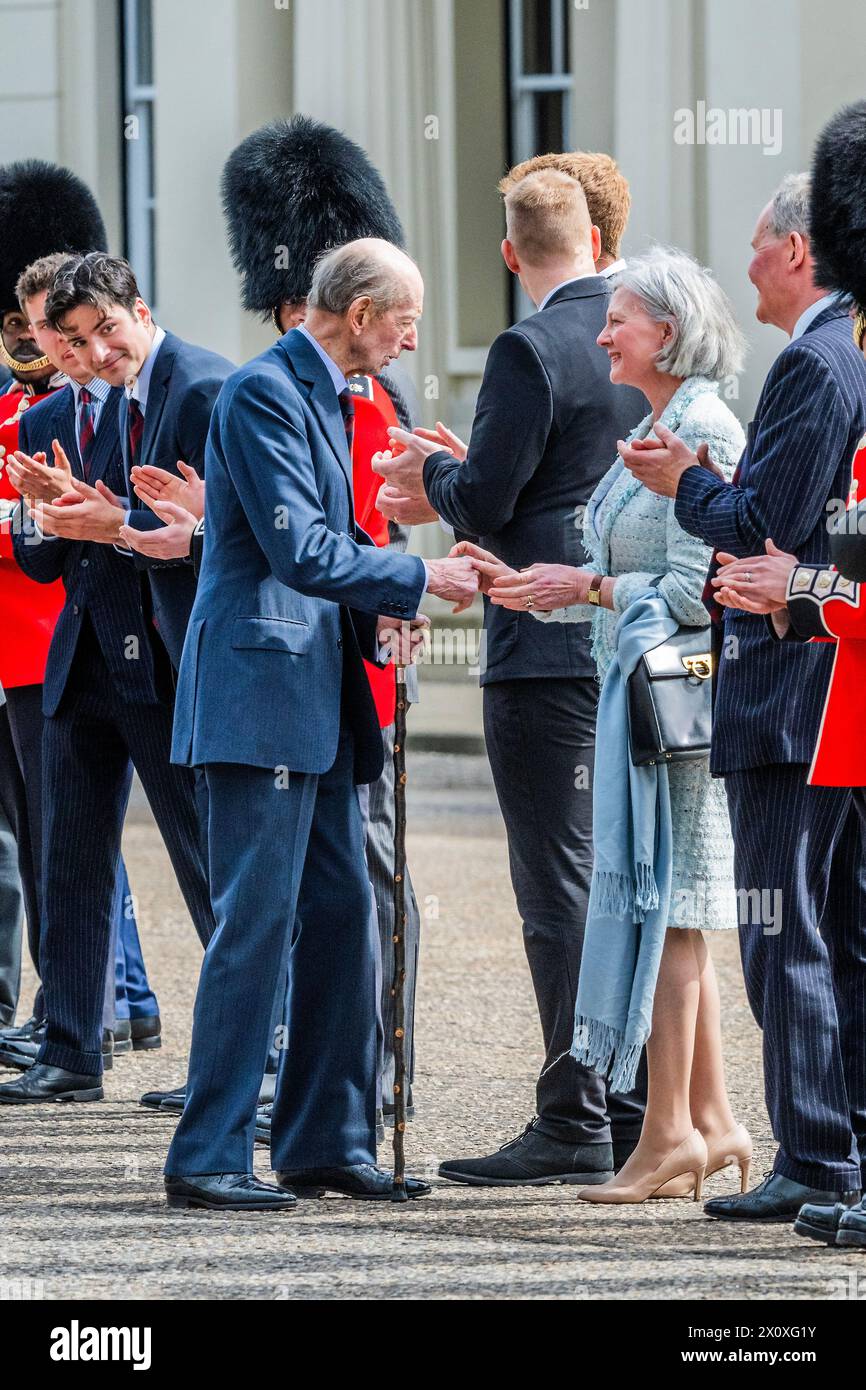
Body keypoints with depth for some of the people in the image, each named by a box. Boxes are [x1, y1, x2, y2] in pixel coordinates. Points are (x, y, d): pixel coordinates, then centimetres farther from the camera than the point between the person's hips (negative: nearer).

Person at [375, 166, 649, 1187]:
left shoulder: (532, 352, -14)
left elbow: (485, 502, -15)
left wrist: (433, 475, 7)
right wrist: (461, 473, 22)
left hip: (548, 654, -8)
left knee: (561, 889, -5)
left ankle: (575, 1123, -5)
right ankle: (634, 1112, 15)